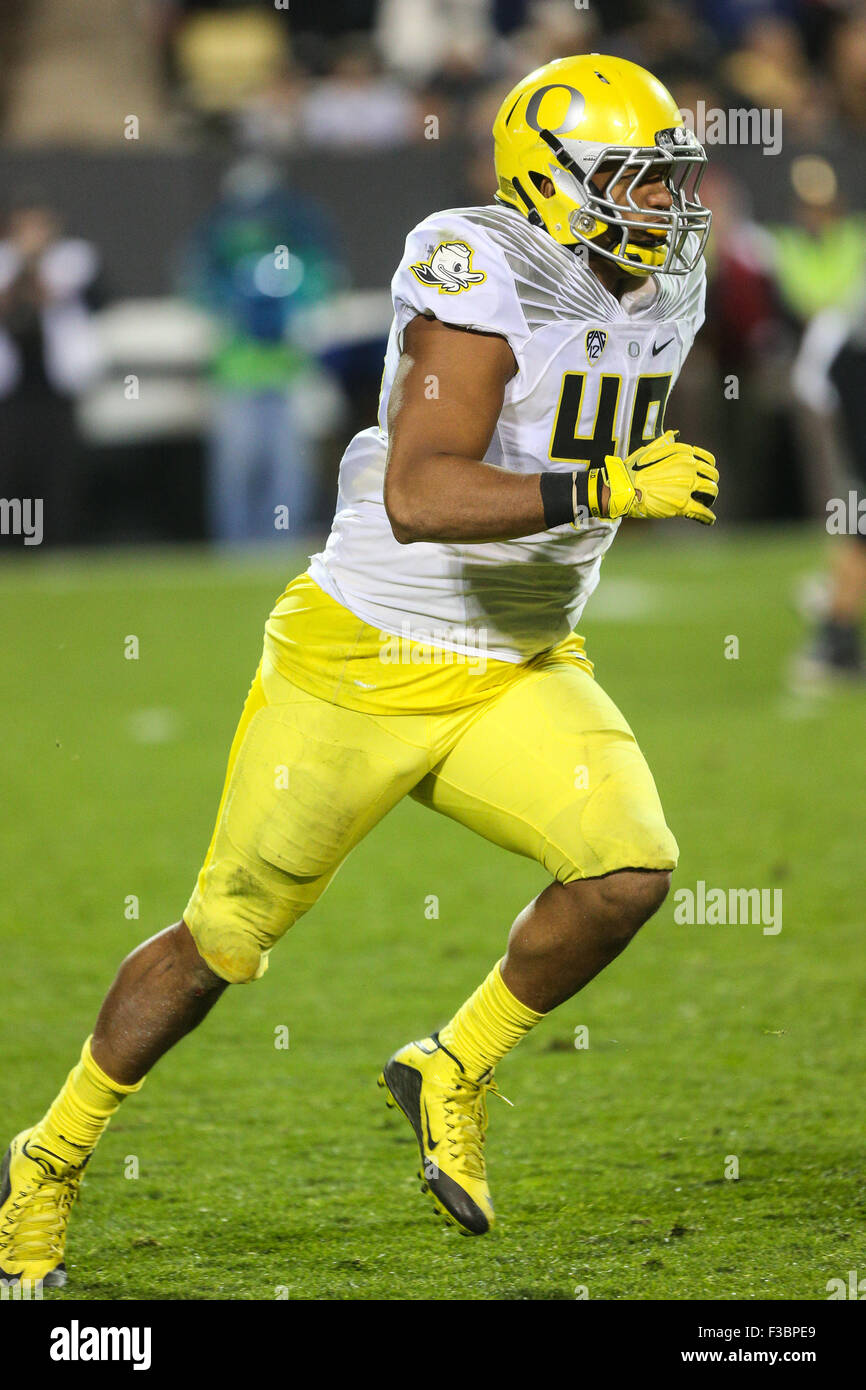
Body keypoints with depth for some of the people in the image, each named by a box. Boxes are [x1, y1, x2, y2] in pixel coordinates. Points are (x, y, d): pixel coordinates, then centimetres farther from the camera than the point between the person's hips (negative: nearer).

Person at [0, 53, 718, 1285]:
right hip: (364, 662, -6)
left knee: (630, 871, -19)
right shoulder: (480, 280, -23)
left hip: (517, 676, 6)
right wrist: (603, 490, -41)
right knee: (227, 935, 6)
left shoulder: (662, 292, 2)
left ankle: (457, 1072, 5)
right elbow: (416, 500, -35)